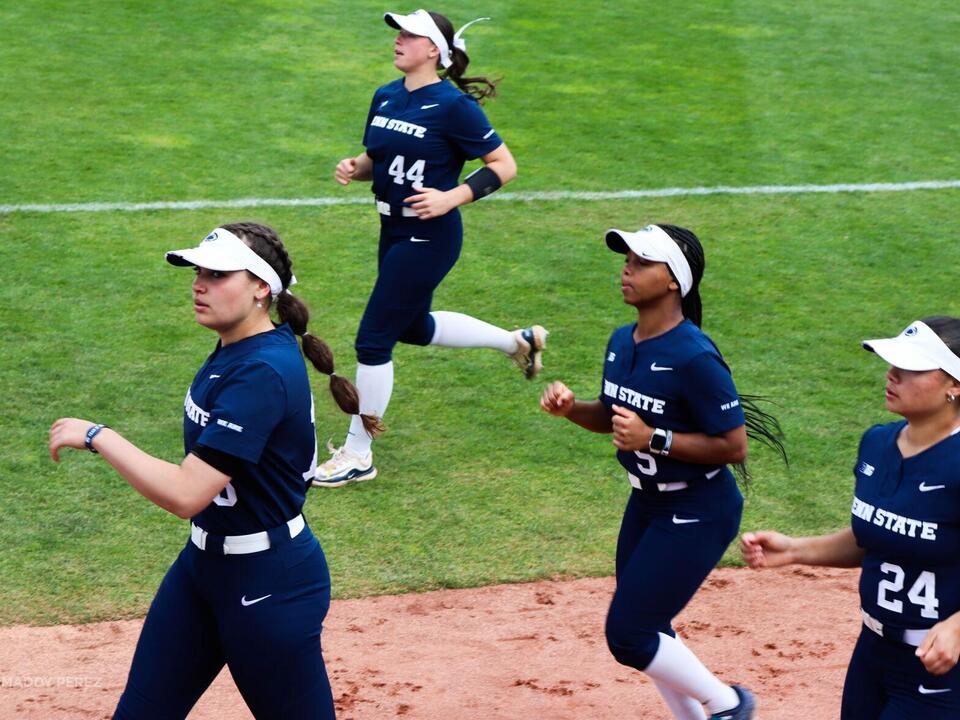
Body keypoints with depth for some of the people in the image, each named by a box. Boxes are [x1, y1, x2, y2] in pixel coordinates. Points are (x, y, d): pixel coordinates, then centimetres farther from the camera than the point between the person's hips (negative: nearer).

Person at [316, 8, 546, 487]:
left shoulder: (452, 105, -17)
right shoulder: (386, 97, 5)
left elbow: (504, 166, -14)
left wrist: (451, 198, -24)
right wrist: (354, 168, -5)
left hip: (429, 237, -9)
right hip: (394, 232, 9)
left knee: (373, 340, -5)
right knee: (414, 328, 25)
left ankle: (357, 456, 9)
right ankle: (517, 341, 44)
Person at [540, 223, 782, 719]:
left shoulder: (694, 357, -25)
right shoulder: (621, 342, 0)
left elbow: (734, 446, -23)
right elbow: (613, 417, 15)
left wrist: (654, 438, -27)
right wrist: (571, 408, -5)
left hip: (697, 515, -8)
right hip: (646, 505, 9)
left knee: (627, 635, -7)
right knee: (643, 629, 17)